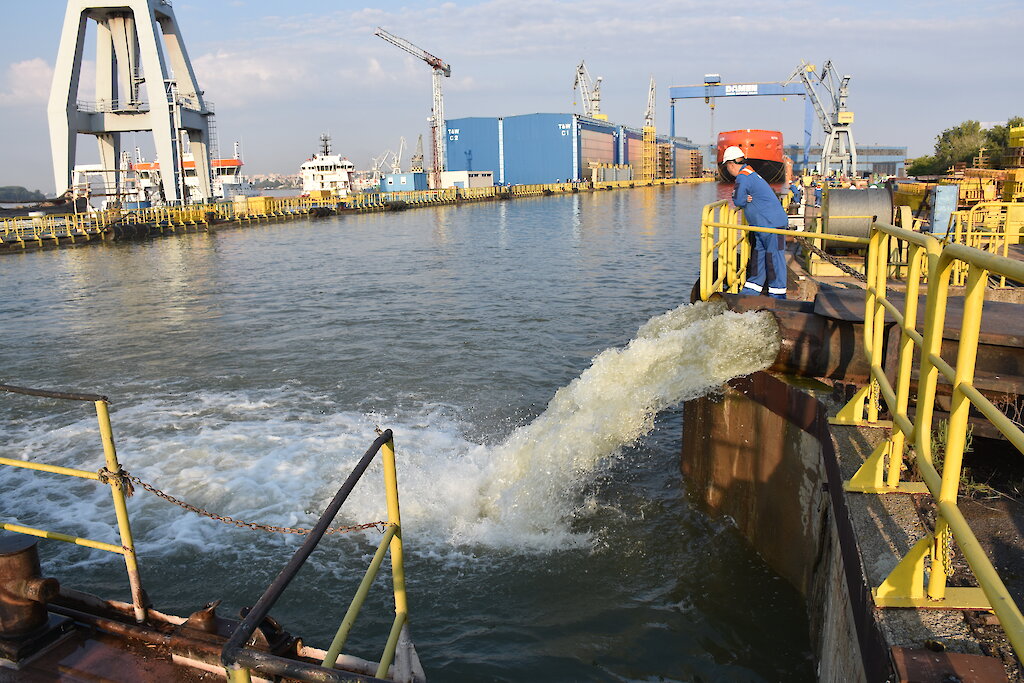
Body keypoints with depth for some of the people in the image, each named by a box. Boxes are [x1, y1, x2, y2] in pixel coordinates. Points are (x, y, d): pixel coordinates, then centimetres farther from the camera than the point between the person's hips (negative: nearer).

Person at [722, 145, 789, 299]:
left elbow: (738, 201, -13)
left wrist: (744, 200, 7)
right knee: (757, 256, 12)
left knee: (774, 258, -4)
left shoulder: (743, 178, -16)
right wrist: (746, 199, 0)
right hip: (762, 225, 10)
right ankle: (751, 291, 19)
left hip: (773, 224, -10)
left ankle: (778, 295, 1)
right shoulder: (749, 174, 17)